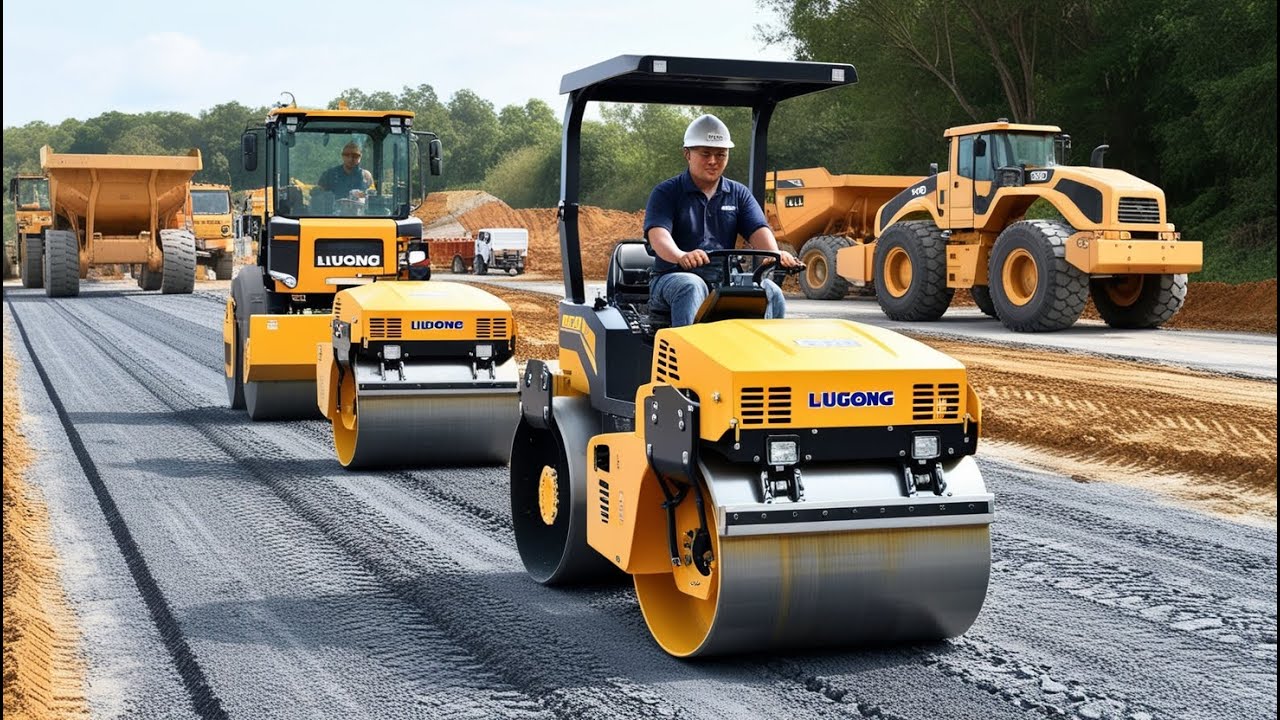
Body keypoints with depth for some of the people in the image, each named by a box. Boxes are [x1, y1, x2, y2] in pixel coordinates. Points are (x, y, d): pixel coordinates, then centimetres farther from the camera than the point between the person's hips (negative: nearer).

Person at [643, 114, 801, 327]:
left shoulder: (738, 194, 16)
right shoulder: (666, 193, 3)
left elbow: (758, 231, 1)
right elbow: (658, 235, -15)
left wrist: (776, 256, -24)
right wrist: (681, 256, -39)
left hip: (725, 281, 3)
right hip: (673, 278, -3)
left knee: (771, 291, -24)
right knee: (691, 287, -38)